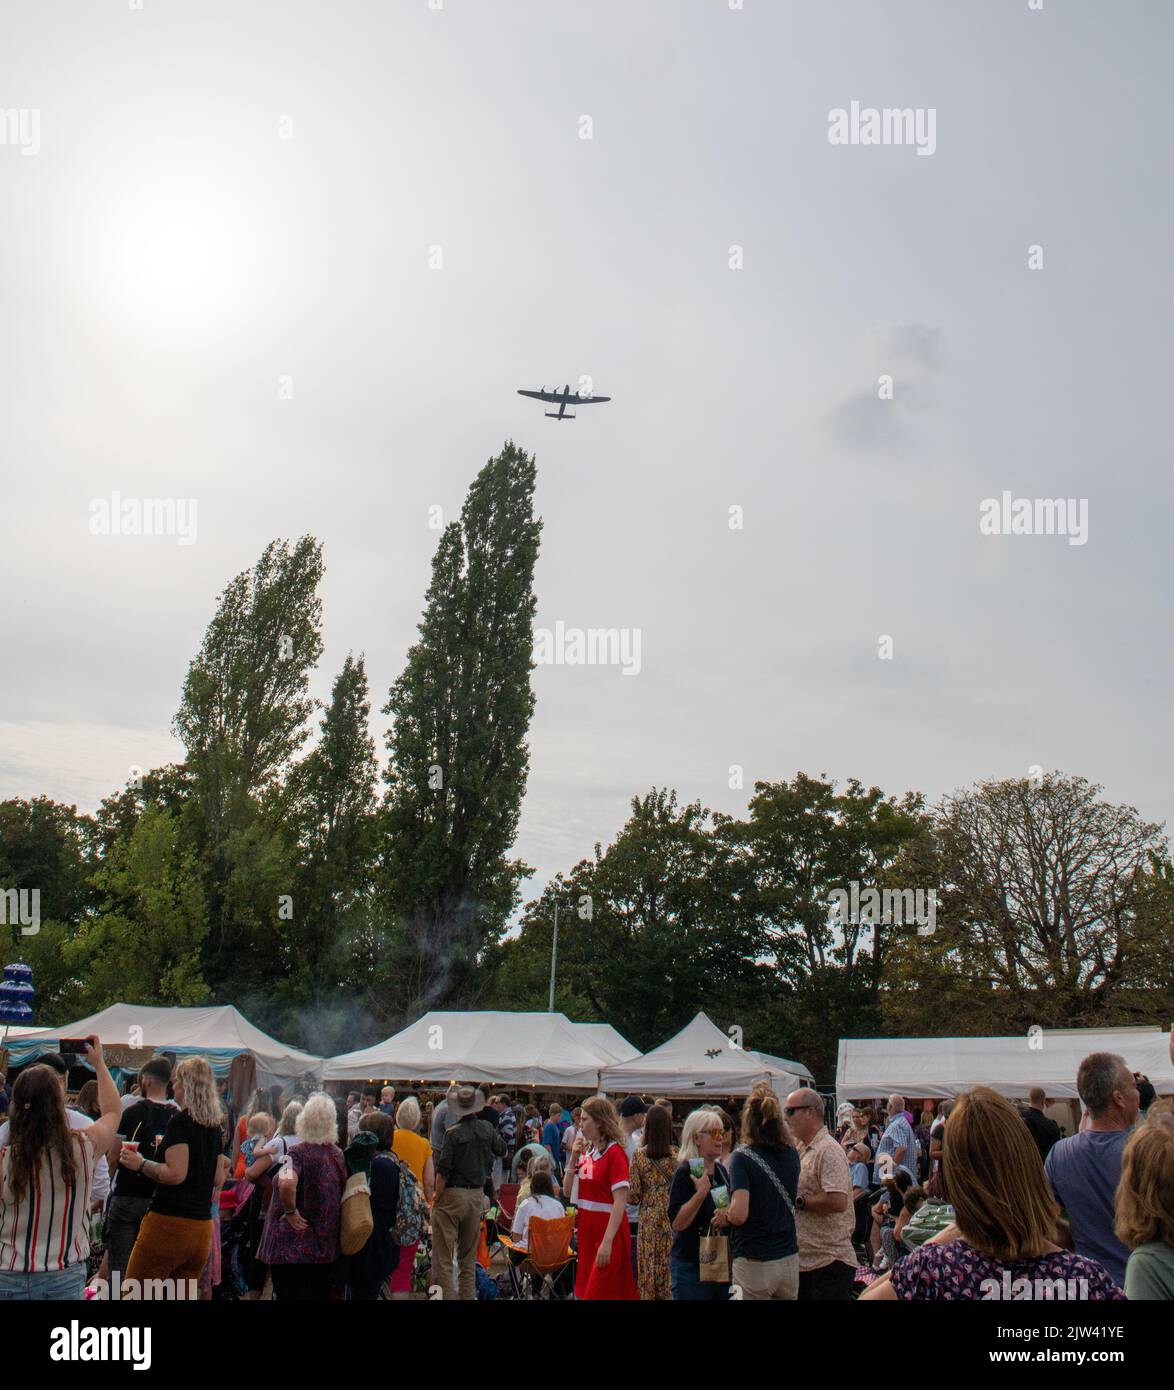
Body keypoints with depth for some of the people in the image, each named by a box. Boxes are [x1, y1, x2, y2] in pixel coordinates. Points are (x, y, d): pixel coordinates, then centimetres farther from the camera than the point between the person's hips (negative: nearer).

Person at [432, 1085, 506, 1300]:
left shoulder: (453, 1133, -15)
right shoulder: (487, 1128, -1)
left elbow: (443, 1171, -16)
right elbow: (502, 1151, 17)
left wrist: (436, 1199, -8)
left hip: (452, 1194, -6)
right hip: (477, 1195, 6)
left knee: (443, 1257, 0)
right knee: (469, 1257, 17)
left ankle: (445, 1294, -4)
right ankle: (467, 1296, 21)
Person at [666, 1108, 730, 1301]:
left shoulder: (722, 1171, 9)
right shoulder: (685, 1174, -13)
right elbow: (677, 1223, -21)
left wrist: (727, 1216, -3)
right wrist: (701, 1192, -27)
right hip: (691, 1266, -7)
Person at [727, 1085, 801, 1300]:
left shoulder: (742, 1157, -14)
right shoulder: (791, 1155, 2)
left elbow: (739, 1215, -22)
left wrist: (723, 1215, -2)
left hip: (754, 1263, -5)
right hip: (789, 1260, 5)